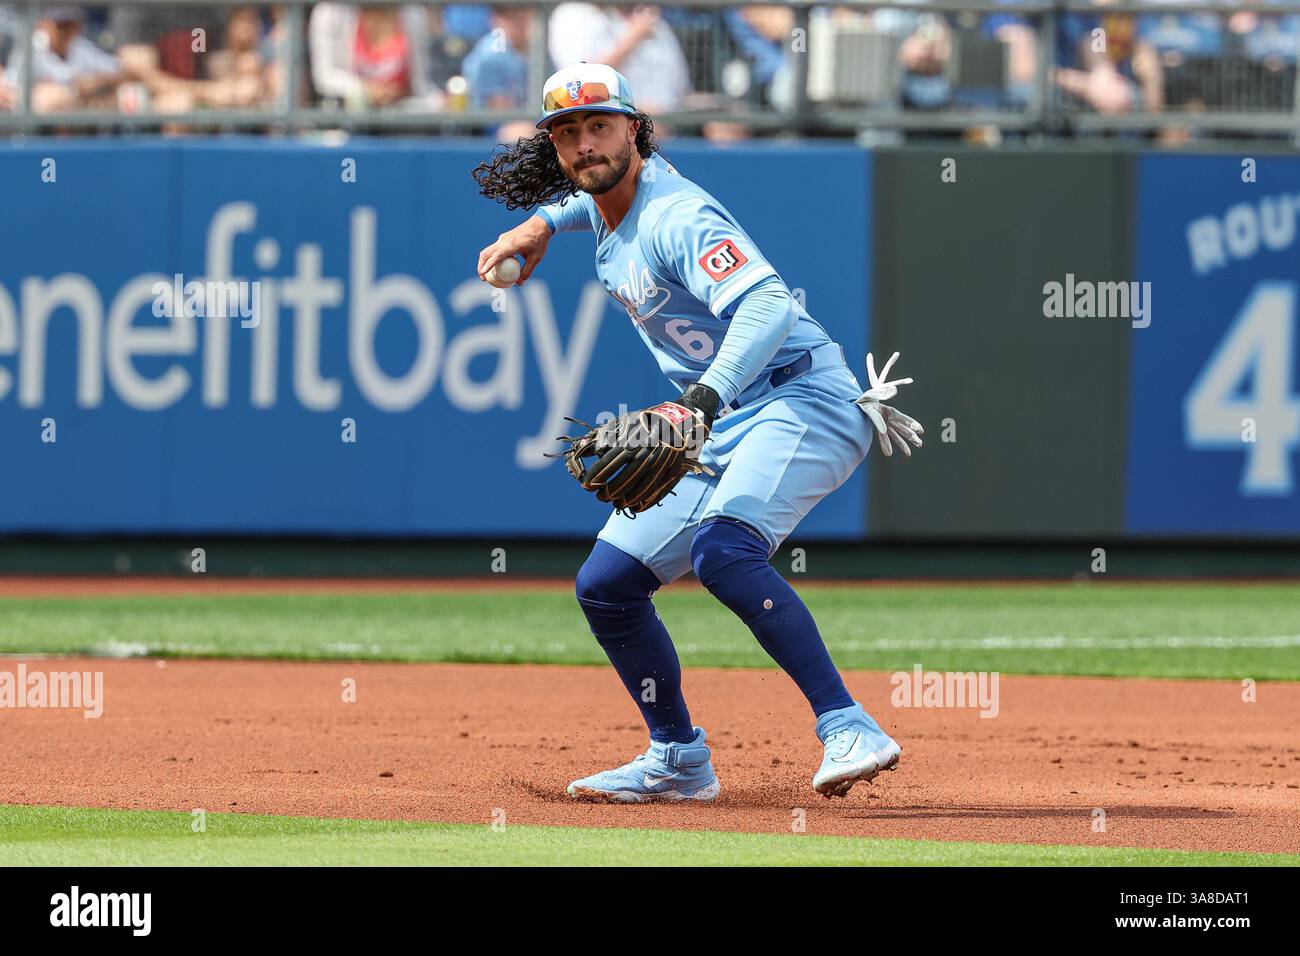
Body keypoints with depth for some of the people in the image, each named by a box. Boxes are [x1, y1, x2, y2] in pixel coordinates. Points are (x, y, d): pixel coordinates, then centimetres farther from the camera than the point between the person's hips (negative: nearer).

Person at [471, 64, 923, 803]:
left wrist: (703, 400, -50)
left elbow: (769, 306, -36)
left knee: (722, 549, -35)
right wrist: (542, 222, 21)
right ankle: (679, 761, 23)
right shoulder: (607, 211, 8)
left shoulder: (677, 217, -20)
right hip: (721, 432, 10)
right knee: (605, 584, 8)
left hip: (800, 402, -10)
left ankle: (849, 731, -40)